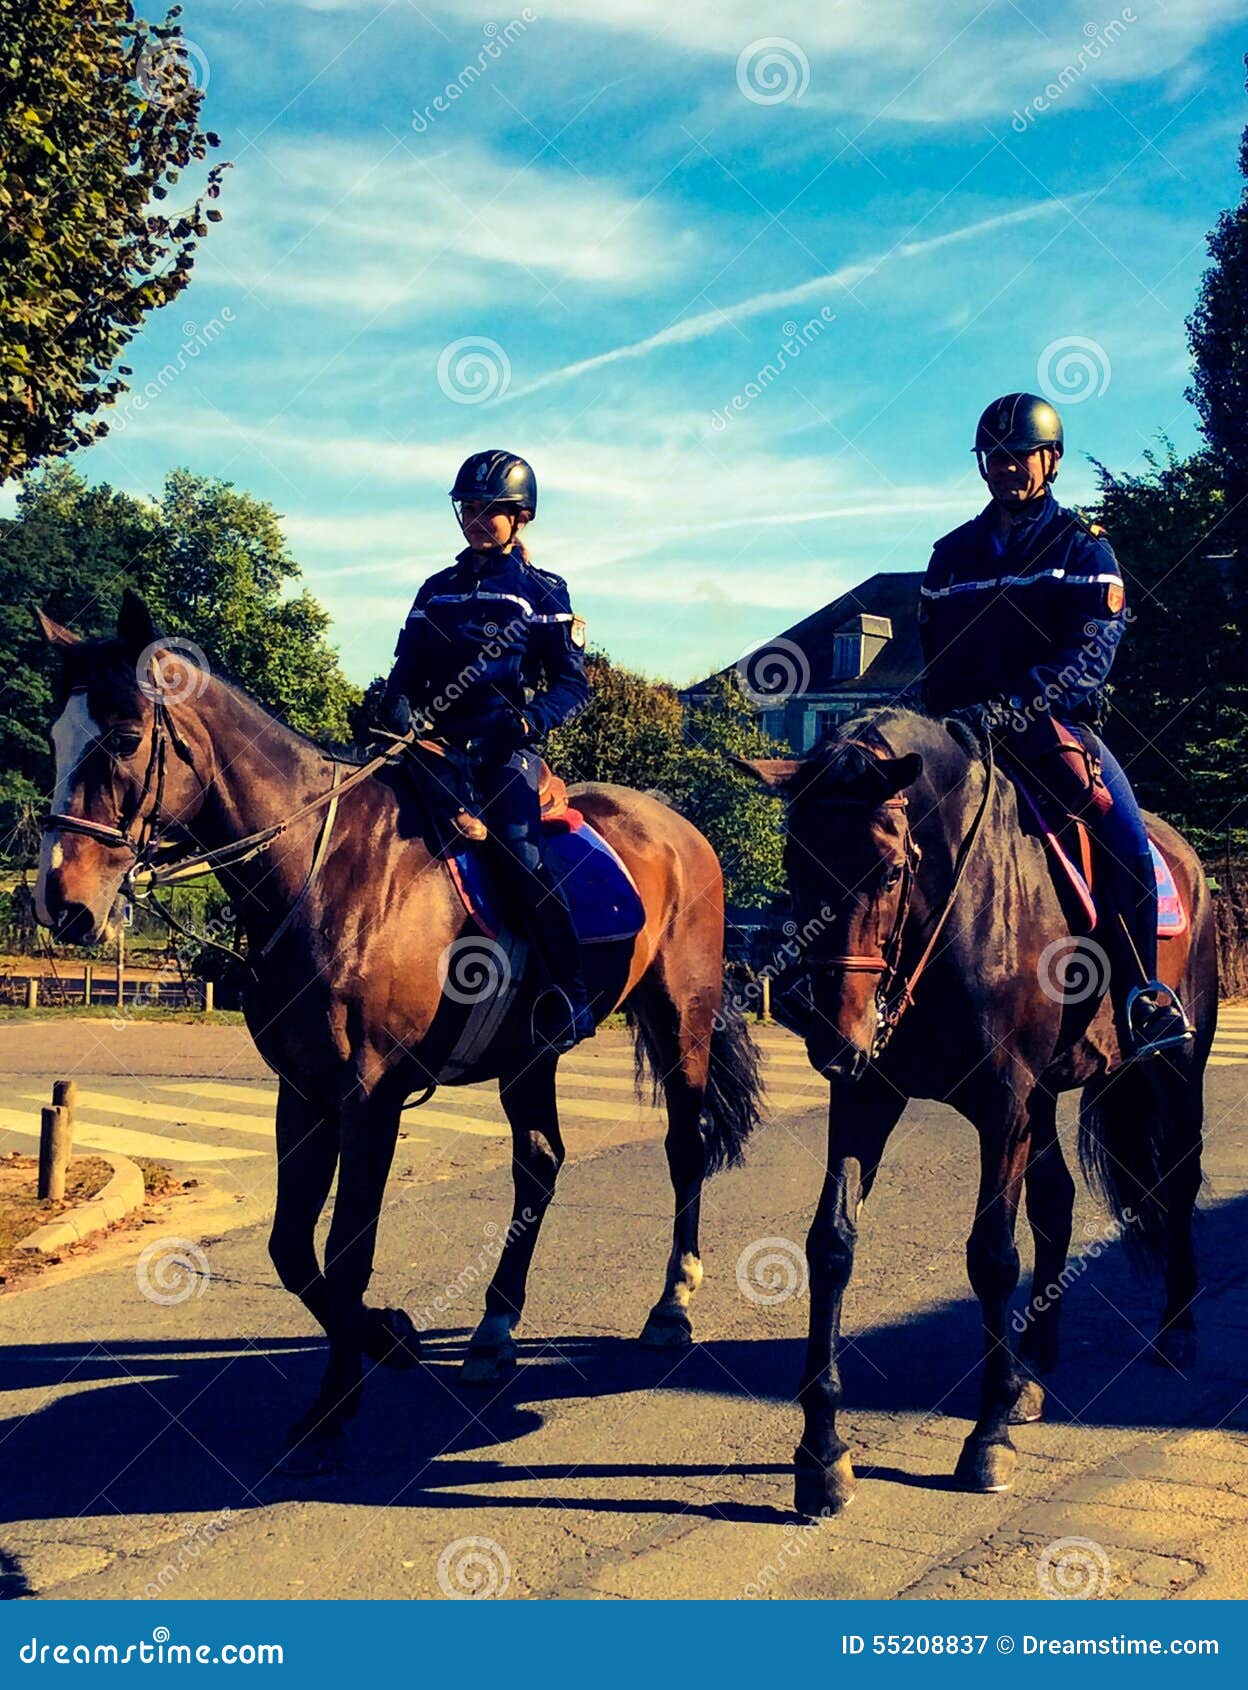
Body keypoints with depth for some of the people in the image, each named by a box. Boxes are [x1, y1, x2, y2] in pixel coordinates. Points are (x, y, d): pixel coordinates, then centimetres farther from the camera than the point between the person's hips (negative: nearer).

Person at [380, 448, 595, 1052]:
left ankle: (569, 992, -24)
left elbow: (572, 683, 3)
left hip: (506, 746, -5)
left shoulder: (542, 592, 8)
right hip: (440, 744, 5)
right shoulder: (437, 590, 20)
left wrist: (530, 719, -18)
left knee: (518, 850, -28)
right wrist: (396, 709, -6)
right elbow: (407, 670, 17)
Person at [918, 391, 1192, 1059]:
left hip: (1055, 723, -3)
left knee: (1126, 833, -28)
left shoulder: (1084, 549, 5)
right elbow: (933, 659, 15)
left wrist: (1010, 709, -24)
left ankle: (1142, 998, -21)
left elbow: (1088, 657, -9)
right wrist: (949, 720, -6)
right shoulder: (951, 555, 15)